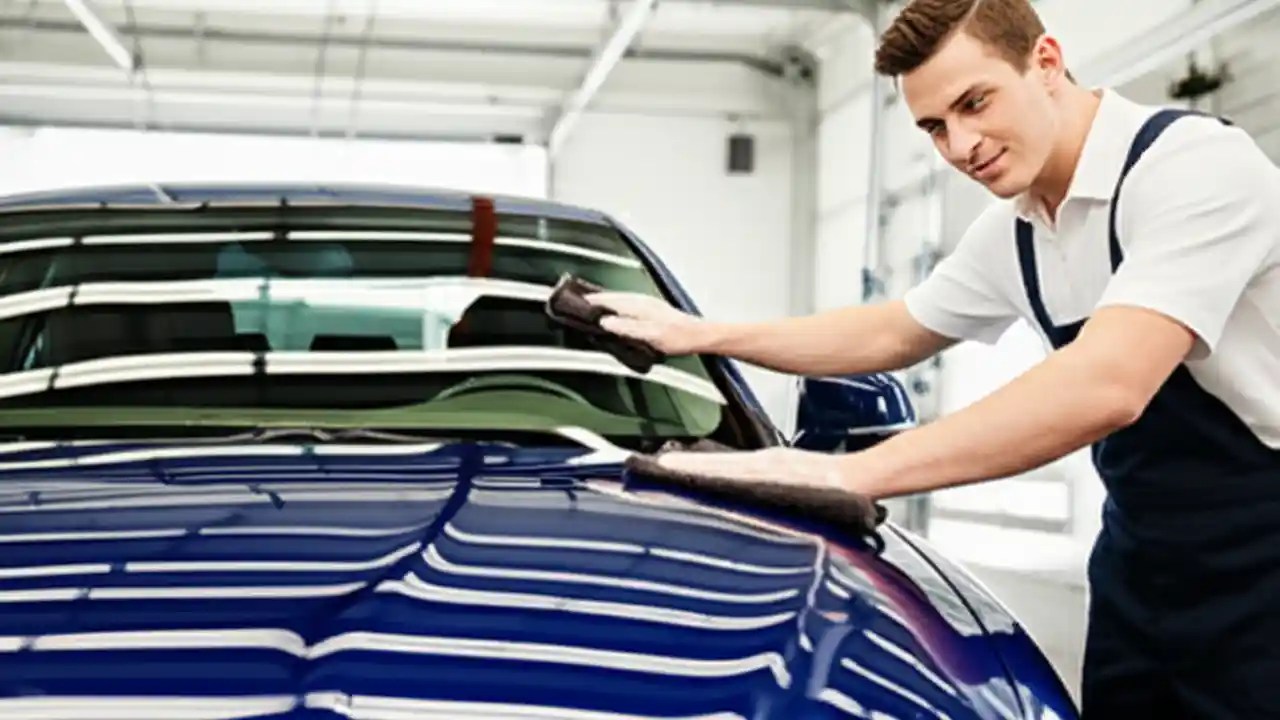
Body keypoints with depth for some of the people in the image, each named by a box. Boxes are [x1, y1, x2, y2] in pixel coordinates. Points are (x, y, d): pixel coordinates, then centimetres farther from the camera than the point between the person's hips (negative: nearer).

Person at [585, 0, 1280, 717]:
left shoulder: (1198, 165, -20)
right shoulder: (1008, 235, 6)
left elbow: (1105, 385, -31)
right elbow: (894, 333, 21)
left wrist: (850, 473, -32)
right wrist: (700, 334, 17)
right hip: (1143, 563, 7)